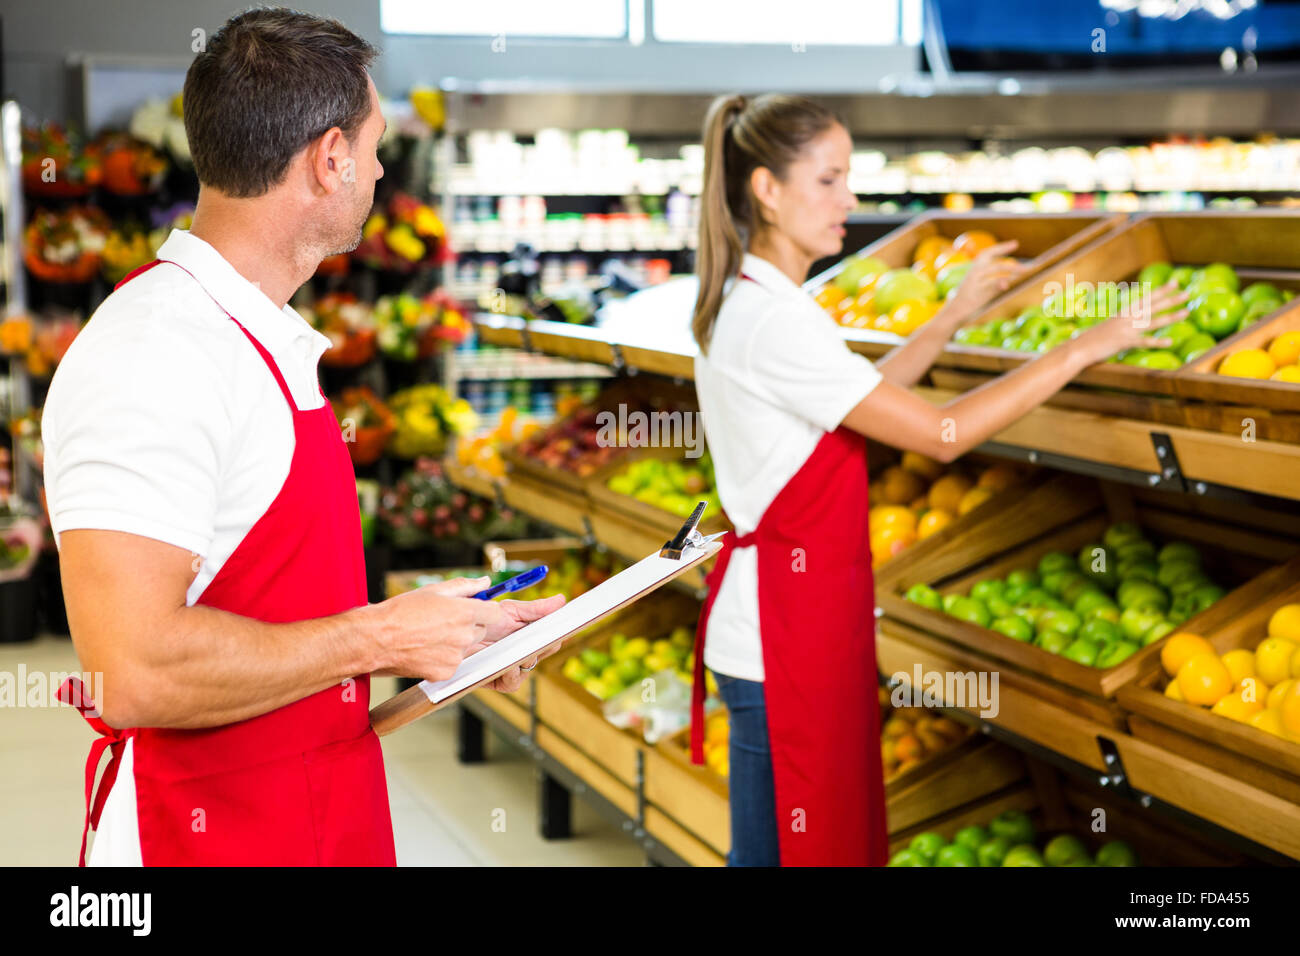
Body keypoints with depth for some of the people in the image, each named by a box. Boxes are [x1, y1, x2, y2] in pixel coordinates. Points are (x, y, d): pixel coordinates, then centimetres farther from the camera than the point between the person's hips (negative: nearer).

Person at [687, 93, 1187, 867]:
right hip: (784, 628, -10)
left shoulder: (745, 302, 9)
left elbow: (864, 401, 19)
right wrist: (1084, 348, -19)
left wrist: (956, 316, 16)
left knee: (828, 826, 17)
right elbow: (941, 433, -23)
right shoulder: (774, 321, -22)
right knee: (780, 847, 1)